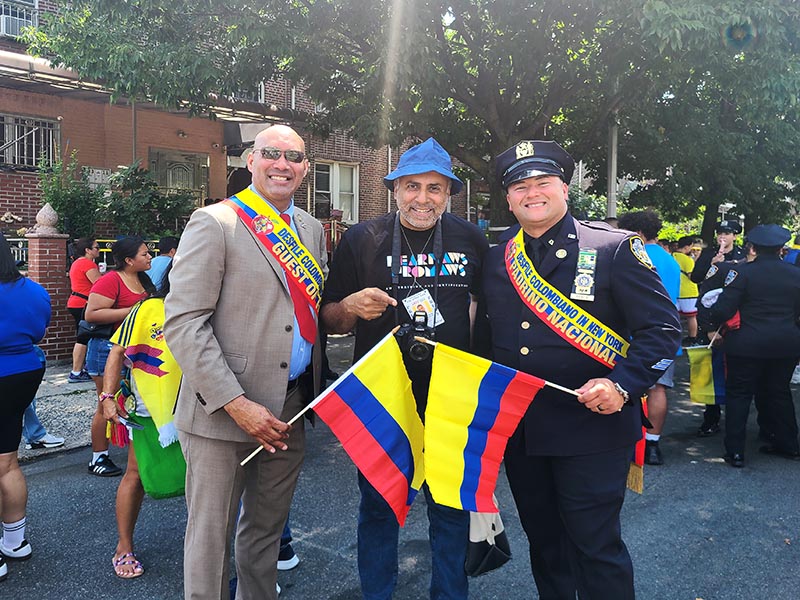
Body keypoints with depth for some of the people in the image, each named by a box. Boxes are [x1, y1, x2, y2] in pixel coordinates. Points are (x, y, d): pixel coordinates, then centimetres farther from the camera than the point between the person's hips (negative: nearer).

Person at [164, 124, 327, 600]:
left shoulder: (311, 229, 12)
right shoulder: (215, 223, -9)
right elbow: (184, 323, -15)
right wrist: (236, 404, -20)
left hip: (291, 406, 6)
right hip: (225, 412, -6)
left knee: (267, 530, 19)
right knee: (211, 534, 6)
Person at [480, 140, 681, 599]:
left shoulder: (615, 249, -7)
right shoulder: (496, 260, 8)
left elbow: (663, 328, -8)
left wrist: (623, 384, -21)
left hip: (593, 427, -5)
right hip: (517, 429, 5)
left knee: (595, 544, 3)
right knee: (543, 540, 18)